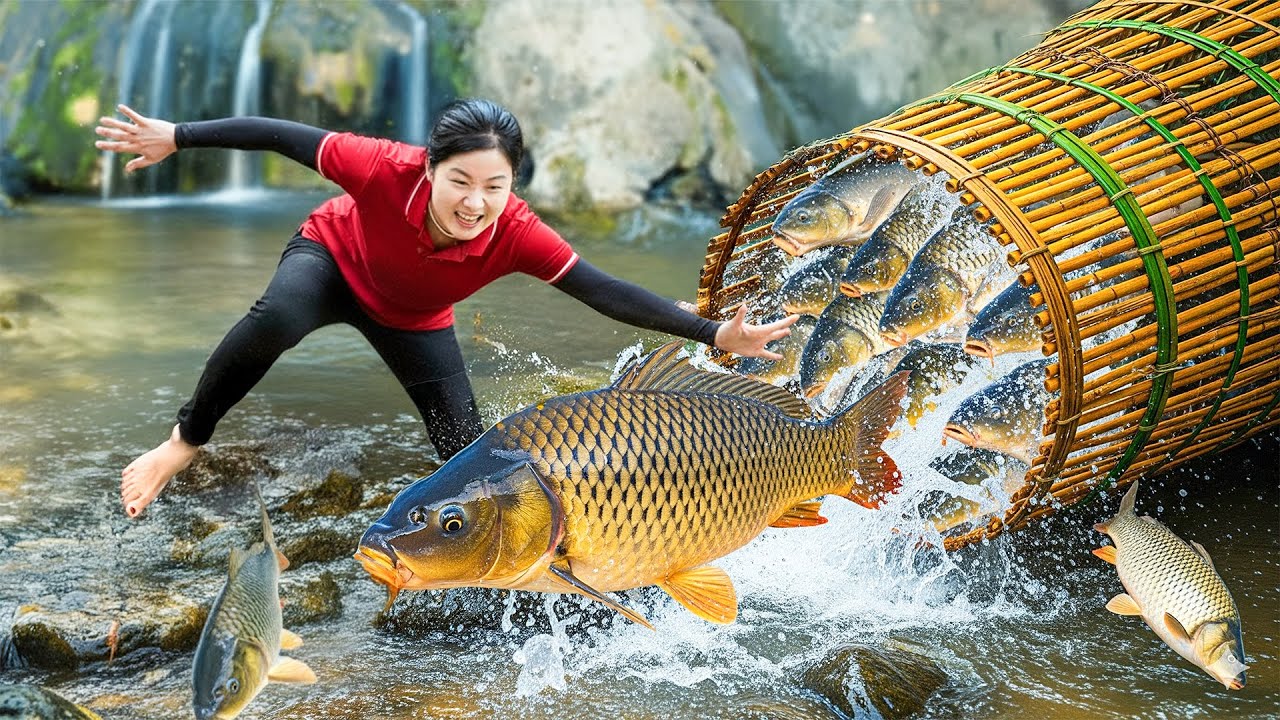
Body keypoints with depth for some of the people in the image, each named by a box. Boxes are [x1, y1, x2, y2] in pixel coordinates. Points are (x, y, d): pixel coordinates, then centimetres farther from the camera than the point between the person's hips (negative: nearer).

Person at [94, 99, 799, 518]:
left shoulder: (516, 232, -37)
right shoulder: (387, 169, -42)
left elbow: (606, 291, -37)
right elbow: (284, 135, -30)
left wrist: (714, 335, -44)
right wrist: (175, 136, -22)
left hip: (414, 318, 2)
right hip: (332, 259, -2)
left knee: (469, 451, 0)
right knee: (273, 321, -37)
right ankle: (185, 441, -13)